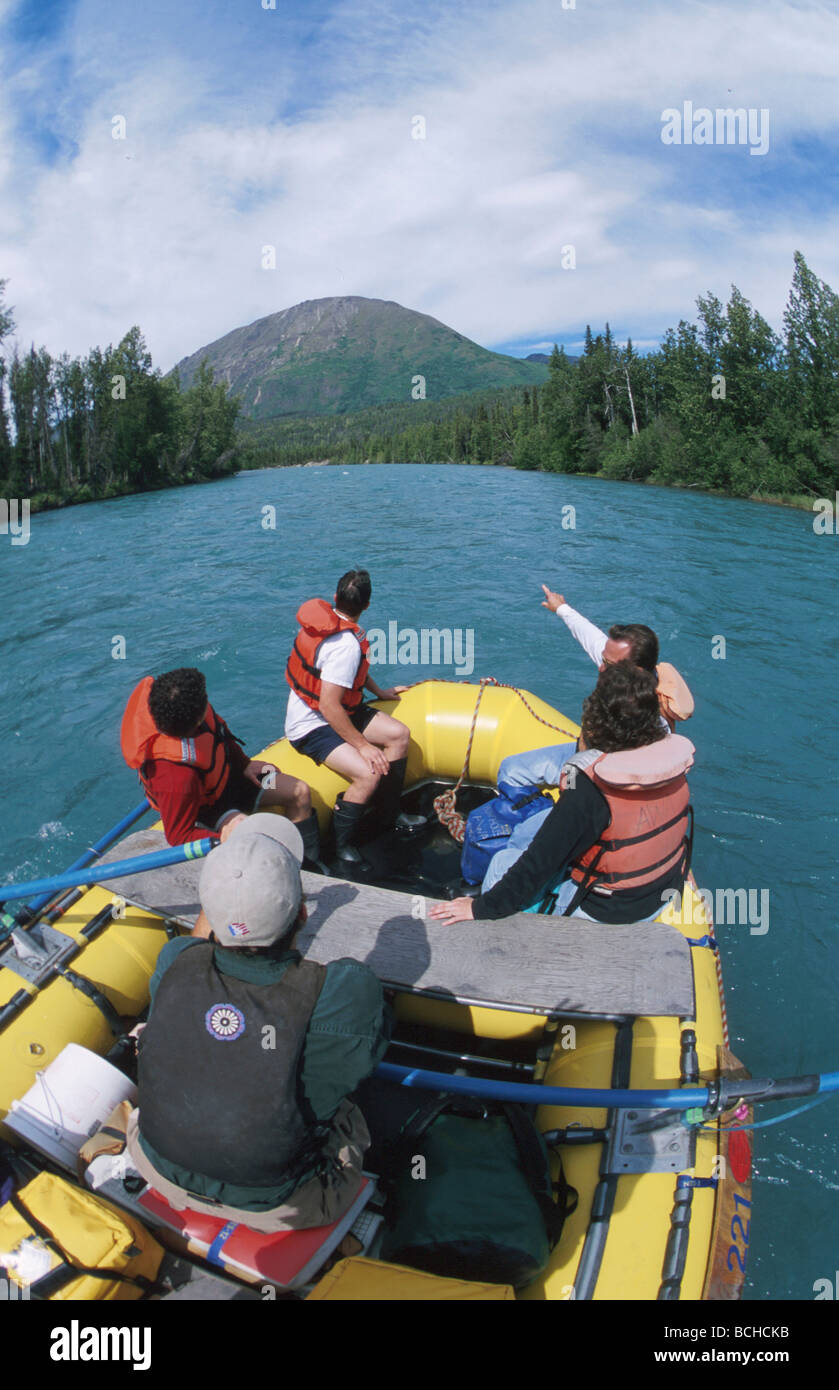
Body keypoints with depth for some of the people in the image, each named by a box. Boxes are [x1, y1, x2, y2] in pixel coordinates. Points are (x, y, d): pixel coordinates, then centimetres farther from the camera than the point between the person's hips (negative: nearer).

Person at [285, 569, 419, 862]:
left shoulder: (328, 617, -1)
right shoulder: (345, 644, -30)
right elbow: (329, 706, -30)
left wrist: (379, 692, 24)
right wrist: (363, 745, -23)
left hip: (335, 712, 10)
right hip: (311, 728, -10)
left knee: (399, 734, 6)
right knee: (369, 773, -27)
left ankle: (388, 816, 18)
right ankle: (341, 845, -6)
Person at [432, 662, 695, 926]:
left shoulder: (591, 788, -32)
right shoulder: (673, 760, -13)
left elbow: (541, 862, -27)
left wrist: (481, 908, -17)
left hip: (606, 911, -6)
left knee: (504, 861, 11)